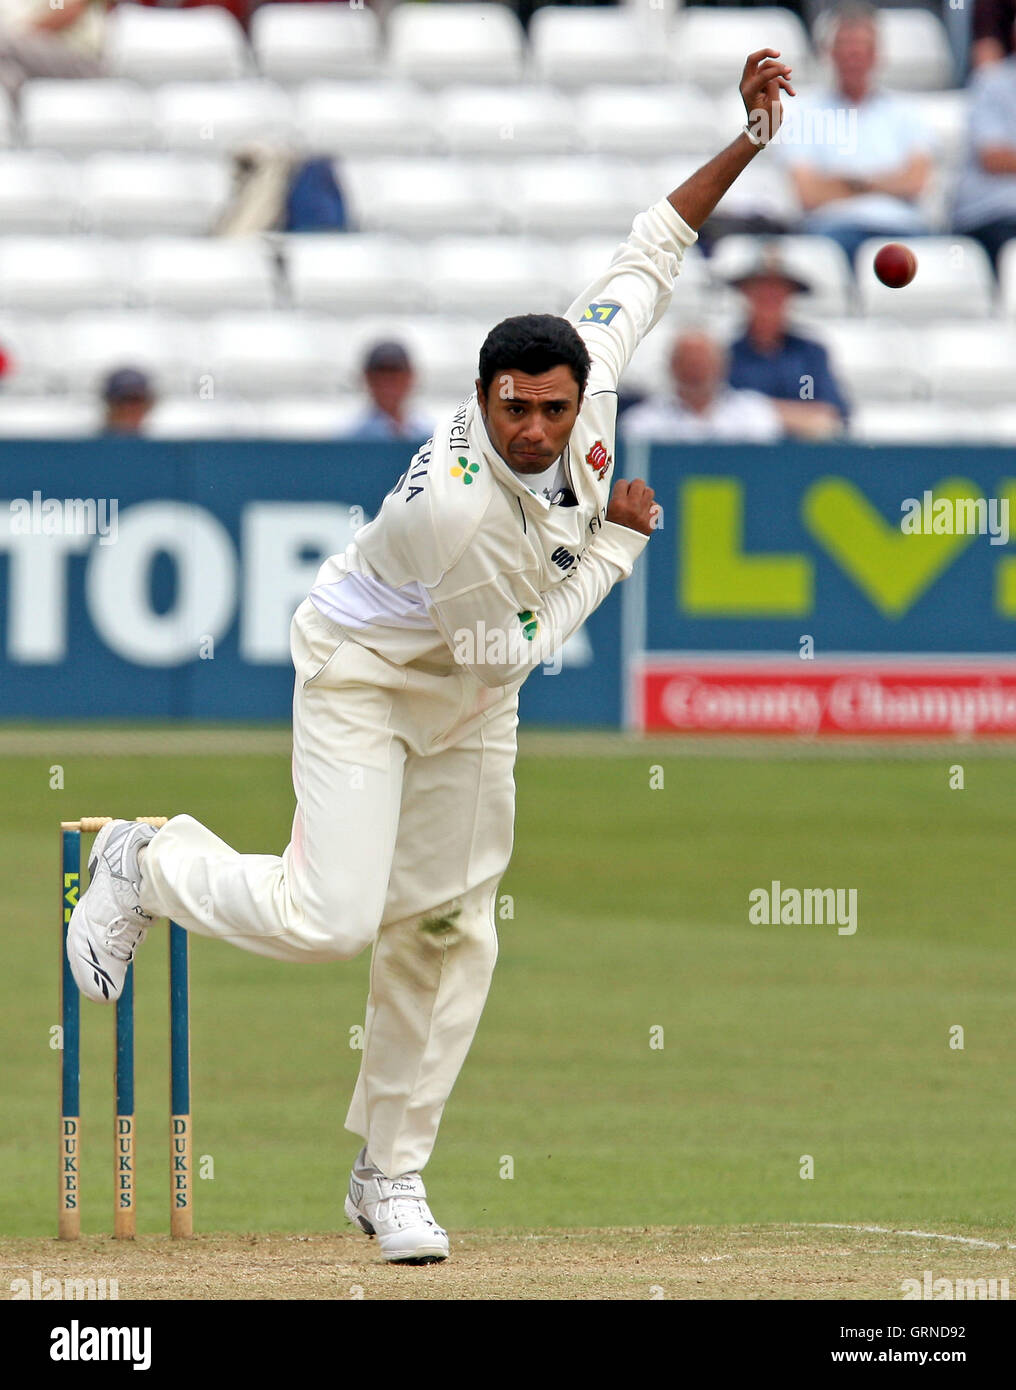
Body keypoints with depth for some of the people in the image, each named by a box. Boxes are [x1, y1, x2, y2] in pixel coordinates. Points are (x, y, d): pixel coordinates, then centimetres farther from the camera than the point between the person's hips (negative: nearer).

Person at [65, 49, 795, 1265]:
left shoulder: (587, 371, -21)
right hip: (366, 673, -7)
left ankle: (389, 1175, 18)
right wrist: (618, 539, -15)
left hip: (470, 703, 7)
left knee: (450, 929, 6)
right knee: (330, 917, -19)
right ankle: (149, 865, 10)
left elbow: (648, 256, -5)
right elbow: (514, 645, -24)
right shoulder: (454, 504, -38)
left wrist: (752, 138, -9)